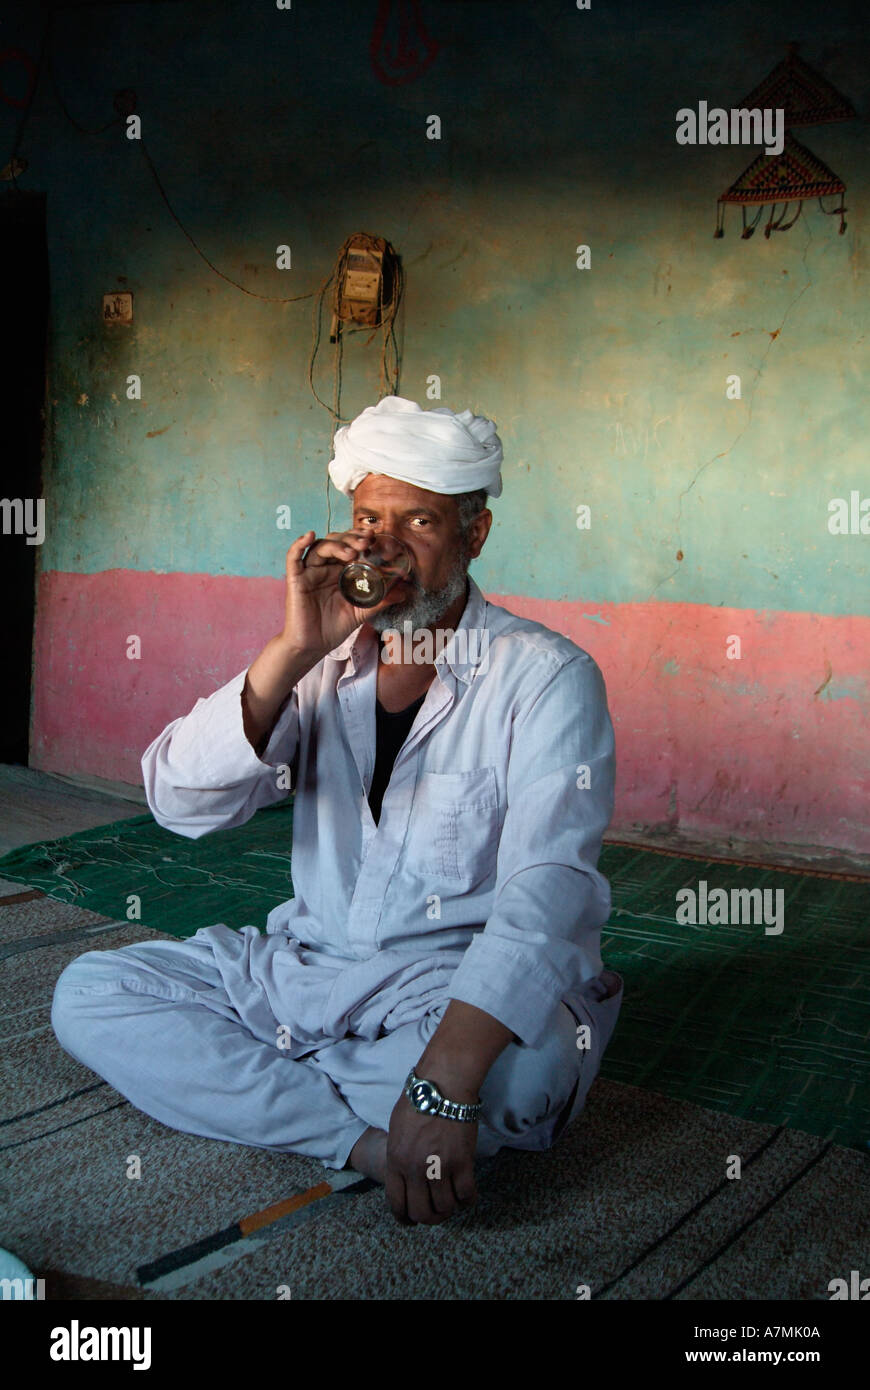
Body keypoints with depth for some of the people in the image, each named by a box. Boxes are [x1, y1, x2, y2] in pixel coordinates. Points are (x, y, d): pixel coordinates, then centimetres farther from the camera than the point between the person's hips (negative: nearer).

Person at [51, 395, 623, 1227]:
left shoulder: (544, 677, -10)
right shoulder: (323, 665, 5)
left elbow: (545, 891, -25)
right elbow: (180, 804, -7)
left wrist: (447, 1079, -39)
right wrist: (293, 651, -20)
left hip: (461, 989, -4)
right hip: (308, 964, 5)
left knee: (518, 1070, -37)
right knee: (87, 994, -10)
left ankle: (218, 1078, -14)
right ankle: (369, 1140, -19)